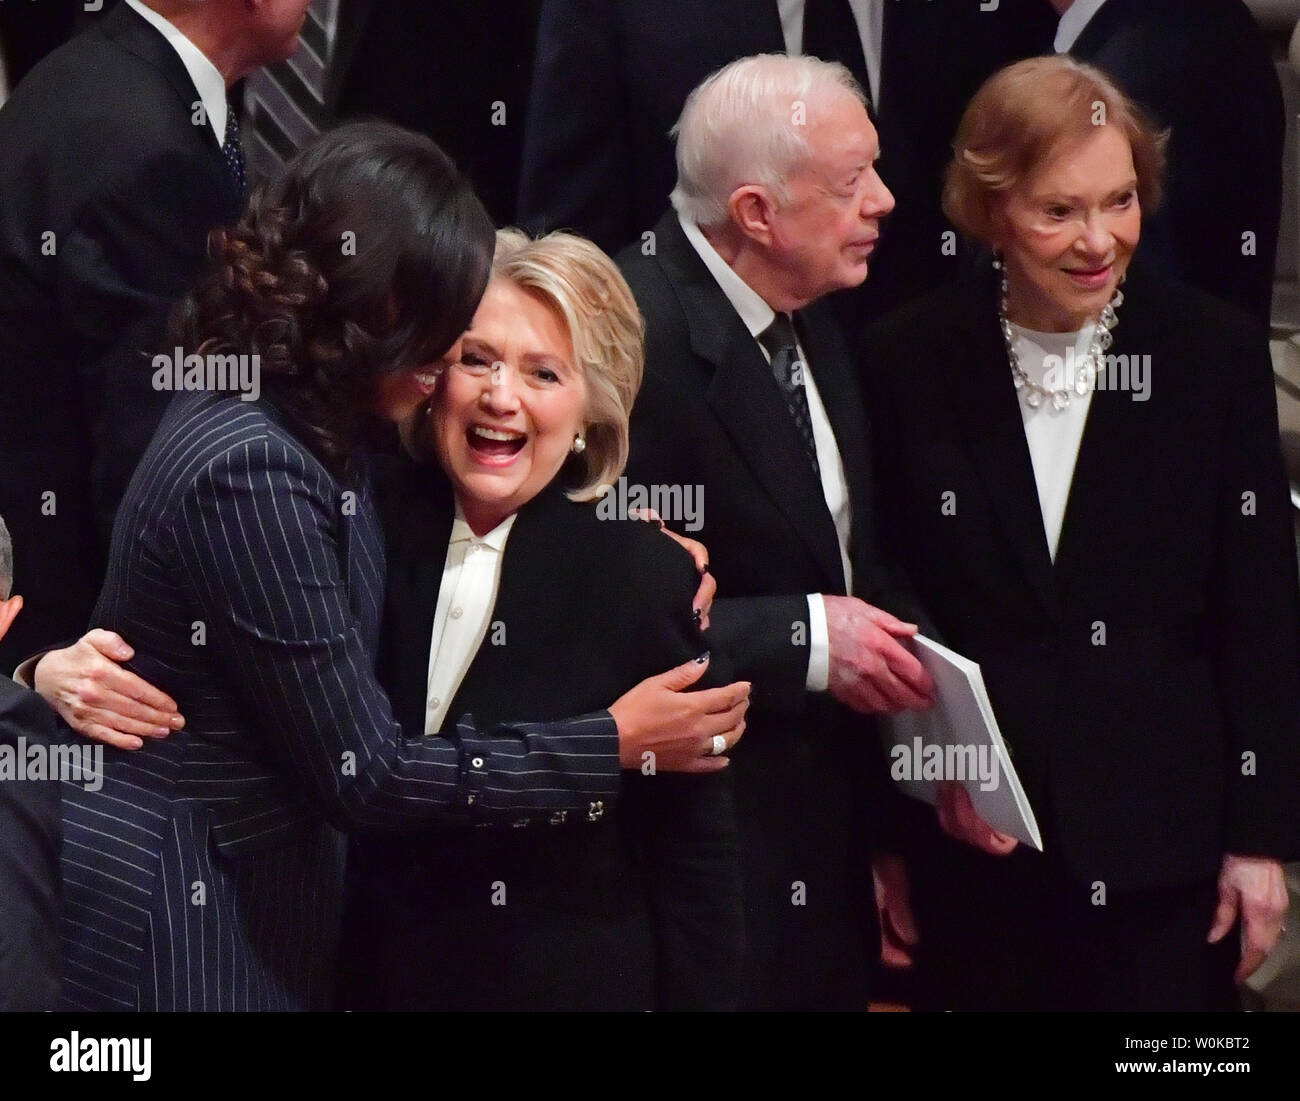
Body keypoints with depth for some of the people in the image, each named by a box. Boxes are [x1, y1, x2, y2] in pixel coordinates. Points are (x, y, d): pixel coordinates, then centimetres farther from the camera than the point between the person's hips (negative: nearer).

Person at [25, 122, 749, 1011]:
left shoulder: (316, 427, 3)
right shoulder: (253, 470, -25)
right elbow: (363, 771, -22)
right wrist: (616, 745, -16)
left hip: (264, 871, 9)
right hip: (183, 894, -9)